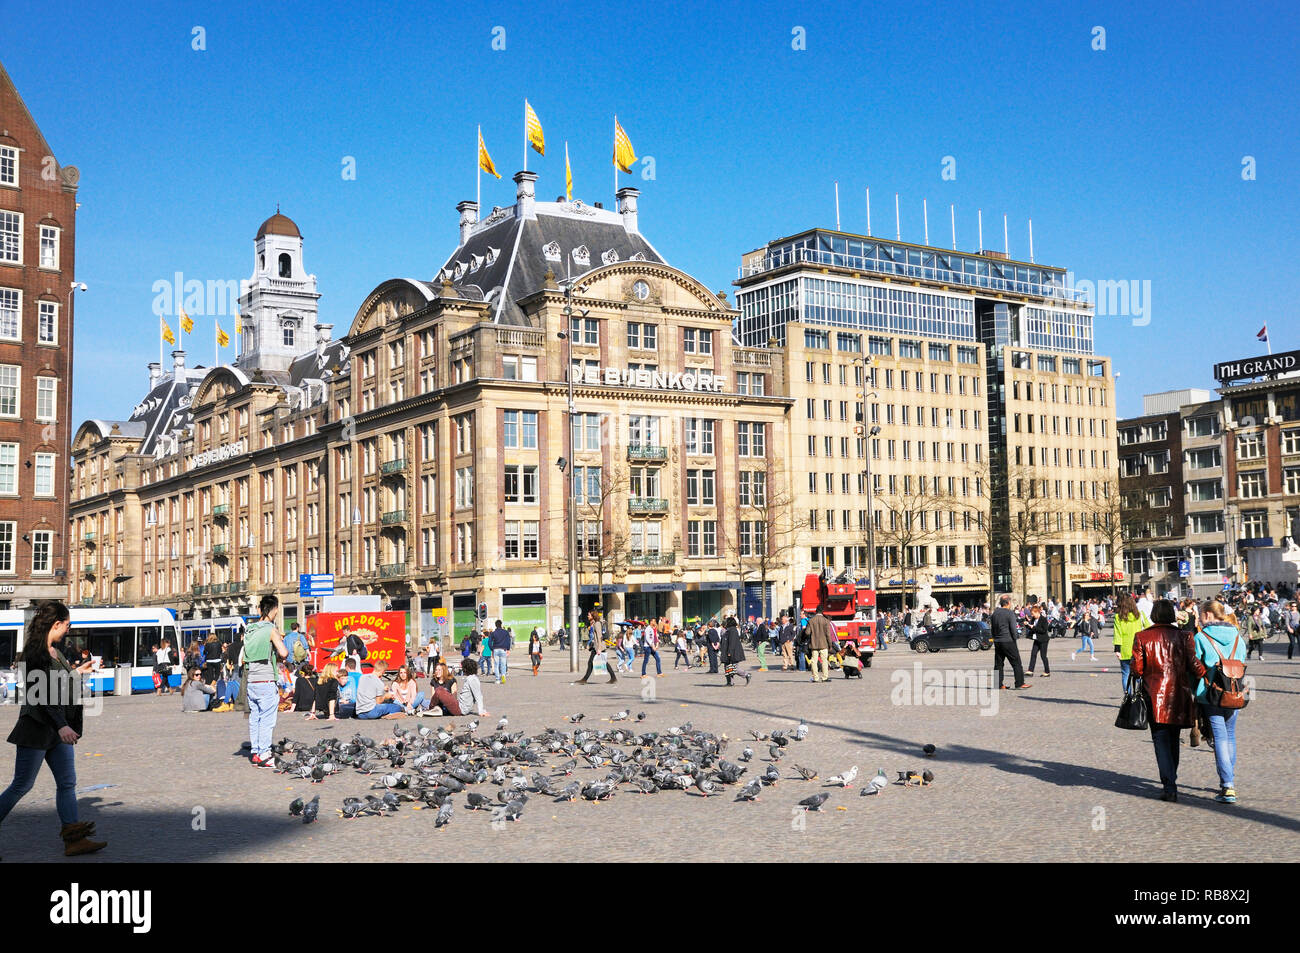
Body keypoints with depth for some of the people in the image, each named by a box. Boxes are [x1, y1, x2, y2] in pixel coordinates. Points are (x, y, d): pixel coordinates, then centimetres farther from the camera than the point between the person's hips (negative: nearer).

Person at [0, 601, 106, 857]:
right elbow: (43, 694, -23)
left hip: (59, 728, 9)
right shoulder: (34, 653, -15)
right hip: (37, 728, -9)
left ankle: (74, 840, 2)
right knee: (21, 786, 0)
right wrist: (62, 726, -30)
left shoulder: (54, 652, 13)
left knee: (67, 783, 3)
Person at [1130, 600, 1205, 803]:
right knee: (1173, 739, 17)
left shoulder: (1141, 637, -5)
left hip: (1155, 695, -2)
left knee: (1161, 741, 0)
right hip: (1178, 695, 2)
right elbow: (1194, 664, -7)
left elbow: (1137, 667, -5)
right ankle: (1171, 781, 25)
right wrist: (1205, 679, 8)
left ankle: (1169, 787, -11)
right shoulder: (1181, 636, -2)